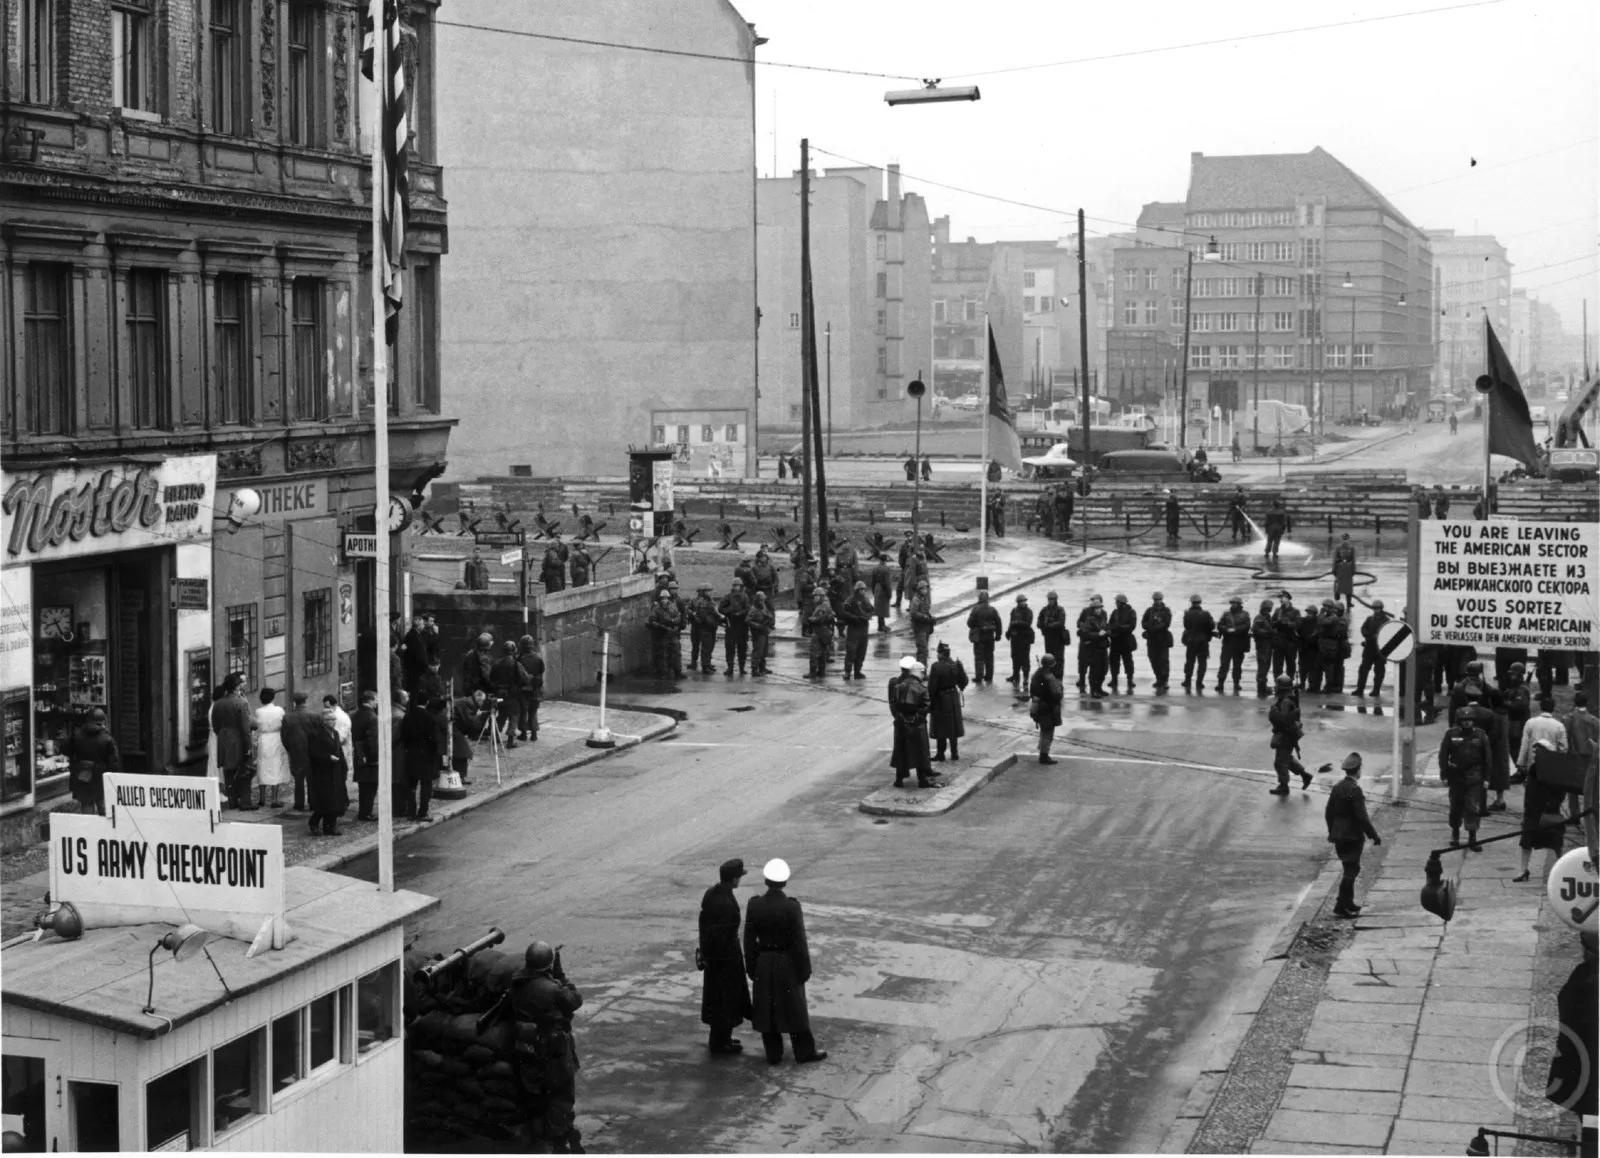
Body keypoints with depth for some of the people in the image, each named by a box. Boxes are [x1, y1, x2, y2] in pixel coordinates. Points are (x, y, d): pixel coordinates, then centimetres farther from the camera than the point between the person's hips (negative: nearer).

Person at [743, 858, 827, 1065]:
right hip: (787, 964, -3)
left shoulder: (754, 905, -11)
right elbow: (799, 941, -16)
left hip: (763, 963, 3)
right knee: (794, 1008, 10)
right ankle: (805, 1053, 20)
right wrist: (804, 969, -5)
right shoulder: (792, 907, -20)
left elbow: (749, 940, -4)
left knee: (767, 1009, 13)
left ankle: (773, 1054, 21)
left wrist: (751, 967, 7)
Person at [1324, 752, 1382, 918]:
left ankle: (1348, 903, 25)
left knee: (1350, 869, 19)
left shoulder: (1337, 787, 5)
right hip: (1352, 836, -8)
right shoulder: (1354, 790, -19)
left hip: (1339, 835, 8)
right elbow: (1362, 817, -20)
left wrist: (1332, 832, 24)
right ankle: (1341, 907, -4)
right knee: (1351, 870, -2)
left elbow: (1329, 812, 12)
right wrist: (1374, 836, -12)